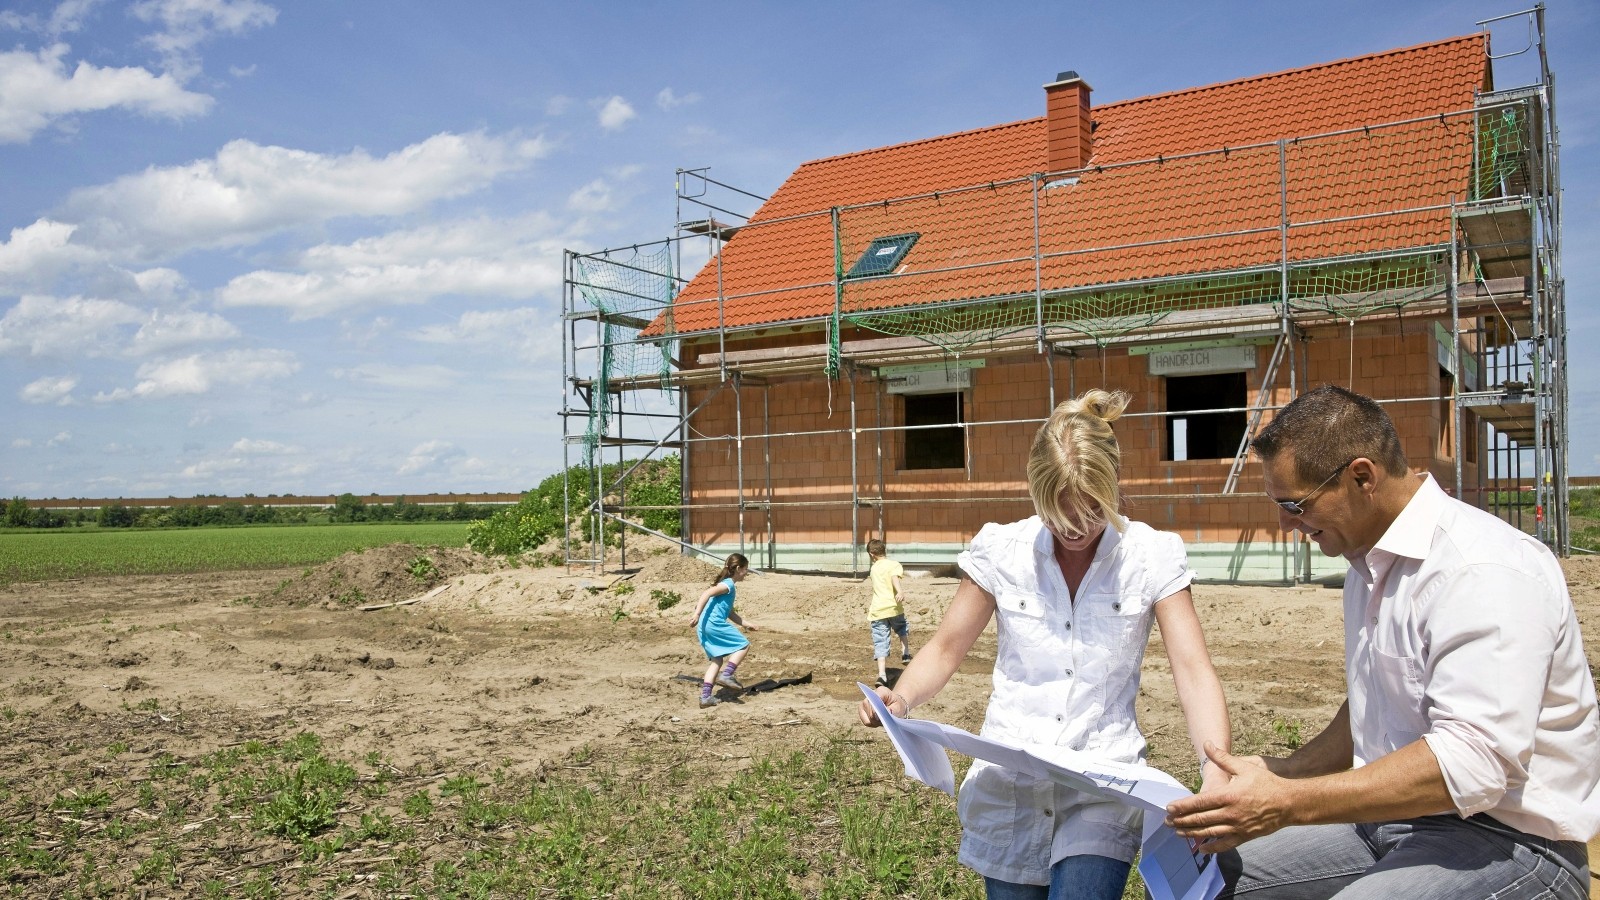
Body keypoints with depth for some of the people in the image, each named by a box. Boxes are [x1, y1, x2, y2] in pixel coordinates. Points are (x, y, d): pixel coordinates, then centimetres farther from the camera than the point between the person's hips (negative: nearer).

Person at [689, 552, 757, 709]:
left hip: (704, 627, 10)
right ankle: (726, 675, -6)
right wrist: (697, 615, -28)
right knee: (744, 645, 3)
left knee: (717, 660, 14)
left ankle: (705, 696, 7)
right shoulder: (728, 584, -7)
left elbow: (730, 612, 33)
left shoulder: (725, 583, 24)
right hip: (714, 624, -10)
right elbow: (706, 593, -22)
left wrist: (746, 624, 35)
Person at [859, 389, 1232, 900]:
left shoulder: (1152, 557, -7)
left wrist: (1218, 779, -27)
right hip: (1008, 781, 2)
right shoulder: (1001, 551, -4)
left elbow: (1194, 673, -12)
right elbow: (946, 648, 1)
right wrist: (900, 699, -19)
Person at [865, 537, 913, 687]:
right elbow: (894, 578, -21)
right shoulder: (894, 564, 1)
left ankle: (882, 674, -12)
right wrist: (900, 591, -37)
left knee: (880, 642, -1)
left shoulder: (874, 568, 15)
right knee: (903, 629, 29)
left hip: (877, 611, 2)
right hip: (894, 608, -2)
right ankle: (905, 653, 17)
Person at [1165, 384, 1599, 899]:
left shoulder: (1485, 572, -21)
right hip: (1392, 814, 9)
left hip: (1502, 838, -9)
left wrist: (1287, 803, -30)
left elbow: (1473, 761, -30)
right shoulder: (1369, 563, 12)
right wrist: (1282, 774, 9)